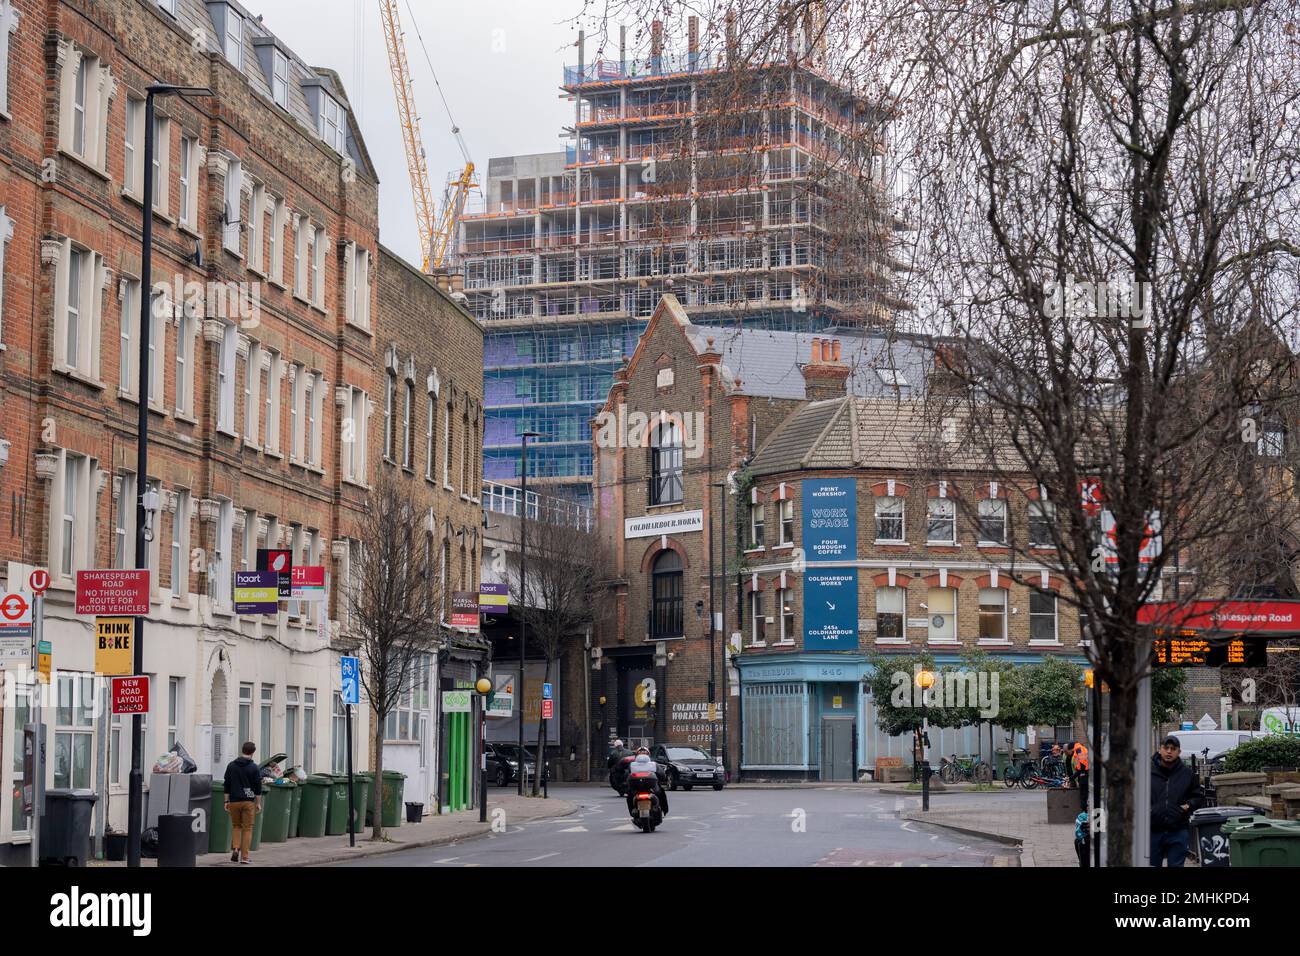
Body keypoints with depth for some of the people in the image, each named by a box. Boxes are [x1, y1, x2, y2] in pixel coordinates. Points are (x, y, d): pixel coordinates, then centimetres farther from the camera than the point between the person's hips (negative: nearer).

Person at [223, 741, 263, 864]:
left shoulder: (231, 766, 5)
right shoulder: (254, 768, -4)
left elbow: (227, 785, 6)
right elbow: (258, 787, -4)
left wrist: (226, 801, 10)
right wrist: (258, 803, 3)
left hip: (234, 802, 2)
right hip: (248, 801, -2)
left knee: (236, 826, 18)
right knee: (247, 829, 4)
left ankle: (235, 849, -2)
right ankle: (244, 856, 2)